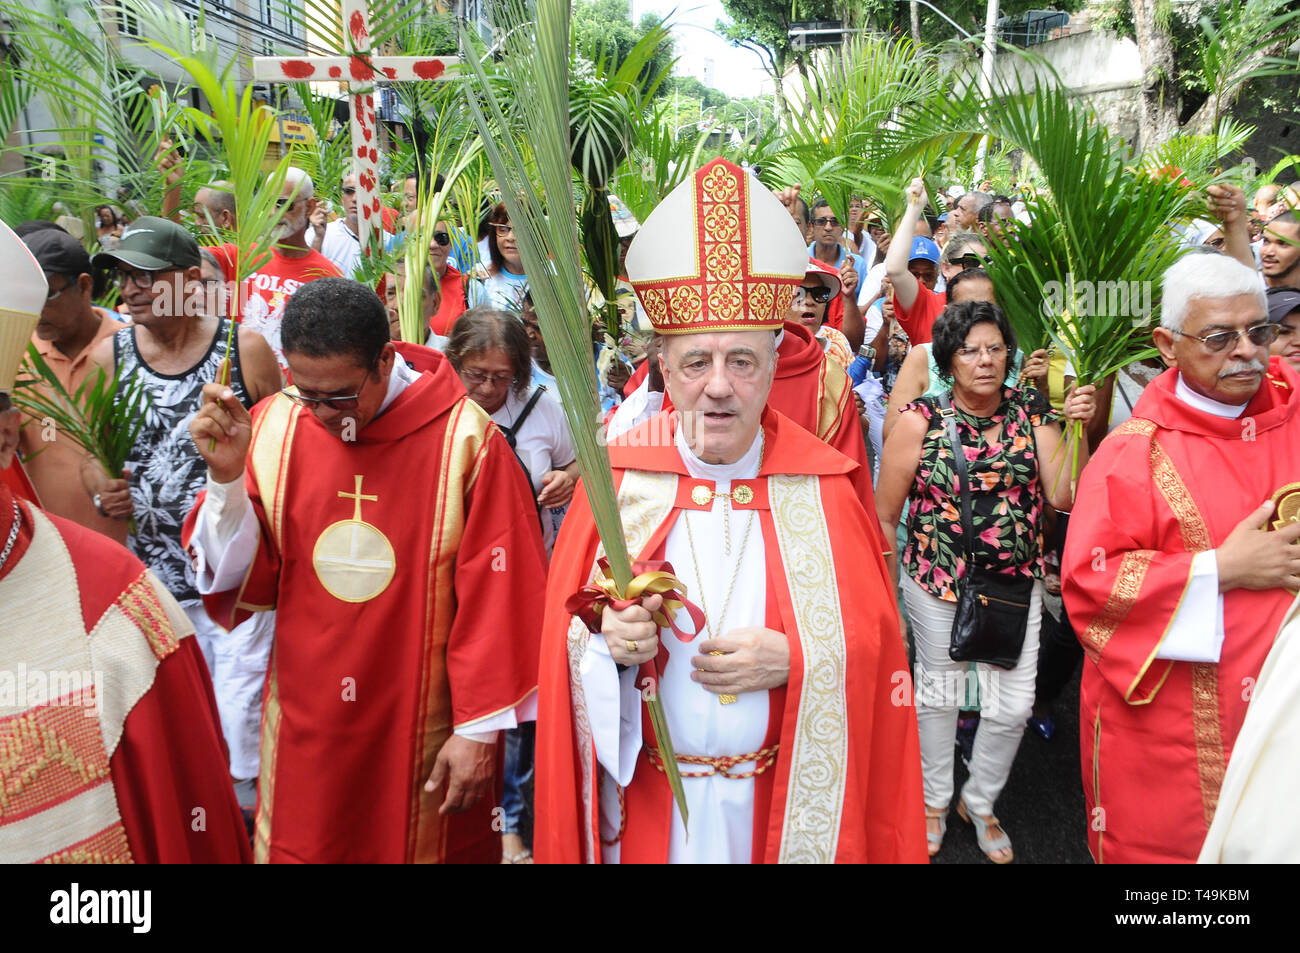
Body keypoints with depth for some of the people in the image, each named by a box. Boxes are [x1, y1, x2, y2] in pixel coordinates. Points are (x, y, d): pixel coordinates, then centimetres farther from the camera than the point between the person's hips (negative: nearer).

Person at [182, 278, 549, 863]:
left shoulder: (464, 439, -15)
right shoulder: (273, 425, -5)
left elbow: (495, 595, -12)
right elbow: (241, 578, -4)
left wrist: (479, 728, -9)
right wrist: (228, 477, -21)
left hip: (423, 732, -3)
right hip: (304, 727, 3)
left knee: (424, 846, 15)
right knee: (300, 847, 19)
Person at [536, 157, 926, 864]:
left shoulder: (821, 486, -8)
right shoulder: (617, 478, -8)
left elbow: (872, 640, -4)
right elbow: (562, 632, -3)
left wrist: (793, 659, -21)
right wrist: (608, 642, -23)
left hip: (781, 802, 0)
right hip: (645, 801, 1)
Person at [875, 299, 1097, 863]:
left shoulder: (1031, 414, -4)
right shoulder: (920, 420, -11)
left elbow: (1064, 496, -11)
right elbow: (884, 514, -6)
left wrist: (1077, 431, -23)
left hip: (1015, 584, 2)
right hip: (936, 583, -2)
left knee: (1013, 705, 6)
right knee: (938, 689, 17)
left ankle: (980, 801, 36)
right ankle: (935, 798, 42)